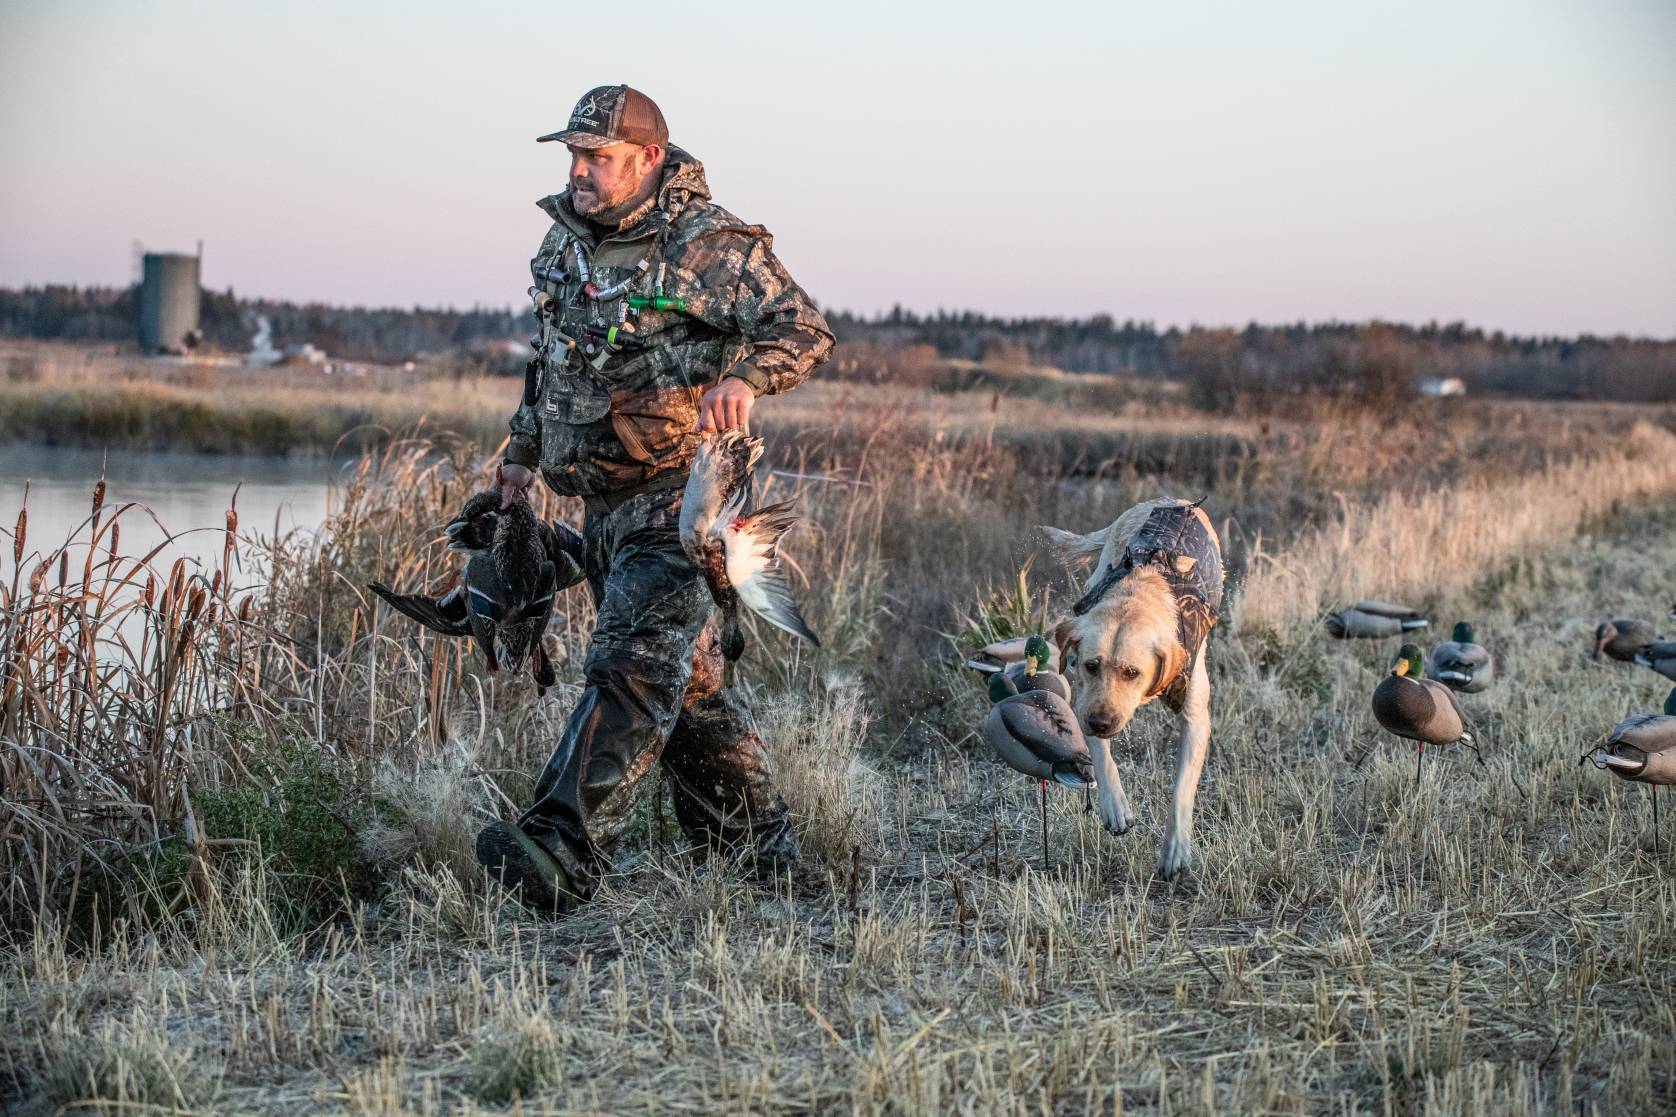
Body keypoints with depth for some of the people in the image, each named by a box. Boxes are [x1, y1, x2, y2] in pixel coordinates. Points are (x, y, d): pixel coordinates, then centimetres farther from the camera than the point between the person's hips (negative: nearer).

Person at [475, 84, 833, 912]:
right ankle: (757, 851, 25)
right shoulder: (566, 239, 12)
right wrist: (524, 451, 31)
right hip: (605, 502, 8)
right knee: (686, 681, 14)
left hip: (676, 500, -8)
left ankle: (562, 853, -27)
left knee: (633, 666, -18)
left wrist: (743, 378, -34)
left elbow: (804, 330, -16)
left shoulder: (707, 245, -11)